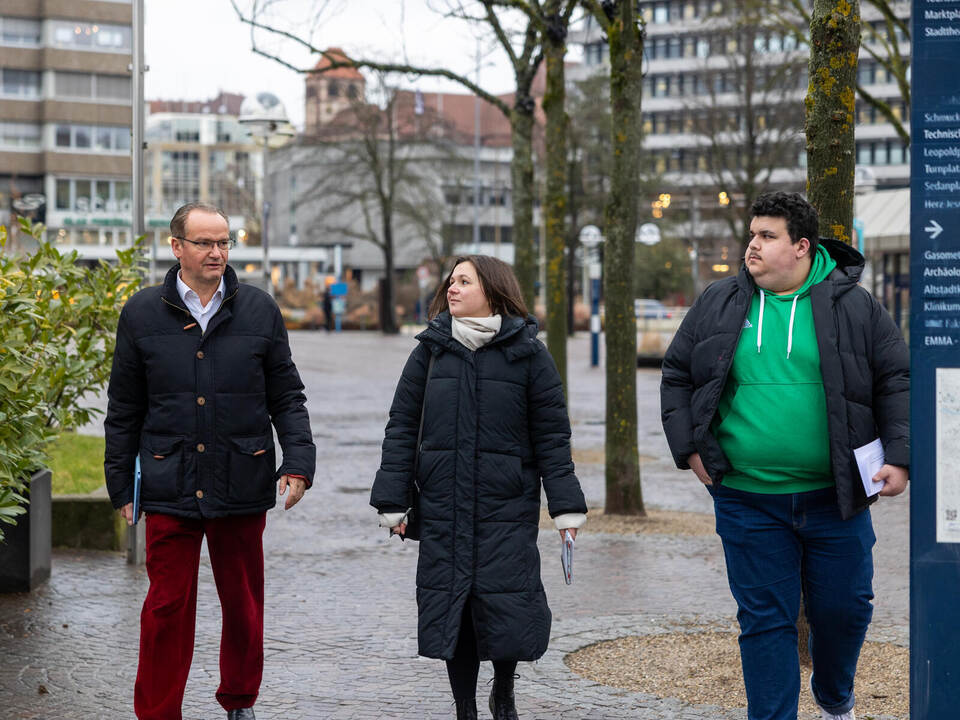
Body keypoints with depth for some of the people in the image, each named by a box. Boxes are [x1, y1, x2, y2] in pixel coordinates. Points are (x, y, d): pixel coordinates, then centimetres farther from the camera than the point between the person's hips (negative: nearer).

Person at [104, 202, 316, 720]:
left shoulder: (260, 311, 5)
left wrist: (299, 462, -5)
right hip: (169, 490, -1)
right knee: (167, 608, 2)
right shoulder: (142, 313, 4)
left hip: (242, 488, 1)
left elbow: (287, 399, 8)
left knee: (244, 605, 11)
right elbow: (124, 411, 9)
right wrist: (120, 485, 7)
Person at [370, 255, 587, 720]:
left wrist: (565, 506, -3)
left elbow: (551, 436, 1)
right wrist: (393, 499, 2)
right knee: (450, 608, 5)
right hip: (443, 509, 2)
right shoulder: (431, 349, 6)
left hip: (507, 509, -2)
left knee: (507, 606, -5)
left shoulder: (528, 353, 1)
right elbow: (402, 425, 7)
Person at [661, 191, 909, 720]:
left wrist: (898, 456, -6)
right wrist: (689, 447, 4)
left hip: (834, 497, 0)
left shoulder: (852, 305, 0)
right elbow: (676, 376, 13)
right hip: (747, 500, 0)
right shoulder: (718, 305, 4)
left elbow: (897, 383, 3)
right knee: (765, 618, 4)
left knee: (844, 607, 9)